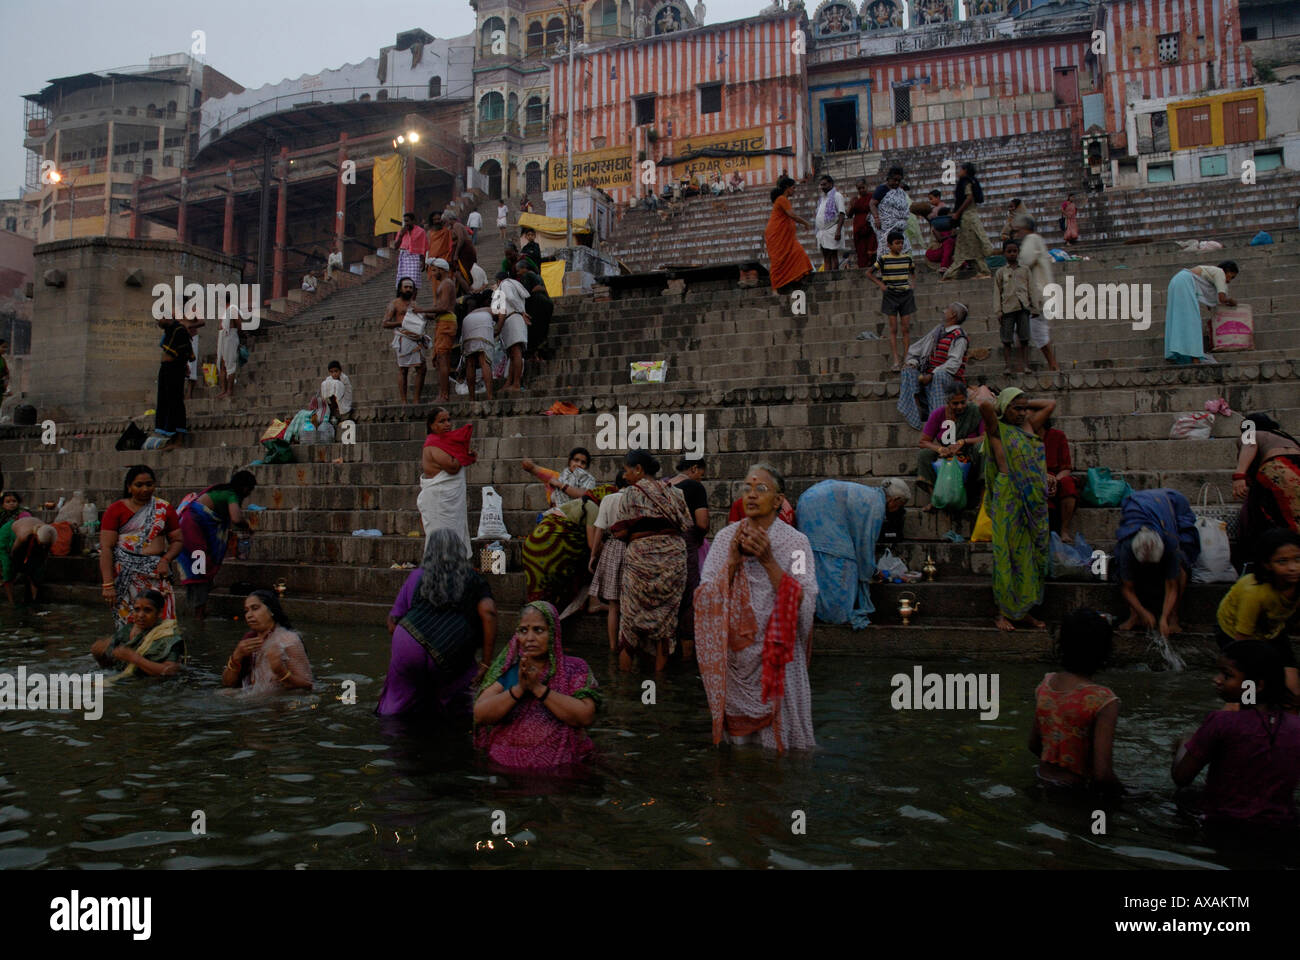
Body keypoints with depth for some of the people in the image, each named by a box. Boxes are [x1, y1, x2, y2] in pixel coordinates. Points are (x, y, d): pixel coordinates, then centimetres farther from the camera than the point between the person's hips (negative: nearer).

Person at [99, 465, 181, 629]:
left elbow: (177, 540, 12)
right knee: (127, 623, -4)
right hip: (124, 572, -1)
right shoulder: (116, 510, 3)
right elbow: (106, 548, -3)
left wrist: (166, 559, -9)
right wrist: (108, 584, -10)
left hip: (156, 572, 1)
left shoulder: (164, 508, 10)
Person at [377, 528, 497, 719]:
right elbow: (488, 613, -3)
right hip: (443, 660, -3)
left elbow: (393, 624, 16)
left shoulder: (417, 576, 18)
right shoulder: (472, 579, 13)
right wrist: (485, 663, 0)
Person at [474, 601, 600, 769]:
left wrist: (539, 688, -14)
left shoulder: (574, 668, 4)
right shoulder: (506, 668, 9)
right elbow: (480, 715, -1)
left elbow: (586, 717, -10)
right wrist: (518, 689, -14)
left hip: (560, 766, -1)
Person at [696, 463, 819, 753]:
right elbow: (706, 597, -2)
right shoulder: (726, 537, 4)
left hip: (776, 654, -2)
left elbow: (804, 603, -12)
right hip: (735, 652, 2)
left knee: (777, 730, 3)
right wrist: (734, 559, -14)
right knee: (737, 729, 10)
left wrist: (768, 561, -19)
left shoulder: (795, 541, -2)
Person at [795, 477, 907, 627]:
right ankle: (836, 613, -1)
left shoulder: (872, 494, 20)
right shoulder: (877, 506, -10)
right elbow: (866, 541, -6)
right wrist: (867, 574, 8)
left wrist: (871, 569, 33)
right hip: (820, 512, -11)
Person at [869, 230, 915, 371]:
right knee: (893, 329, -4)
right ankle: (896, 362, -5)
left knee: (906, 329, 1)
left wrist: (910, 282, 8)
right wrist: (880, 284, -9)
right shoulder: (883, 258, -5)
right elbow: (869, 273, 1)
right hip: (890, 295, -3)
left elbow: (913, 270, 26)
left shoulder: (907, 258, 6)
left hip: (906, 295, 3)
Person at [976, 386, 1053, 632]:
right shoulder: (997, 430, -3)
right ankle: (1004, 613, 6)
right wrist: (984, 392, -1)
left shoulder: (1029, 426, 16)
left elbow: (1051, 404, 28)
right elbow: (985, 405, -22)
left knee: (1031, 554, 8)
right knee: (1009, 553, -2)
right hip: (1009, 498, -6)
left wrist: (1025, 403, 19)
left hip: (1034, 500, 6)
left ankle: (1024, 610, 18)